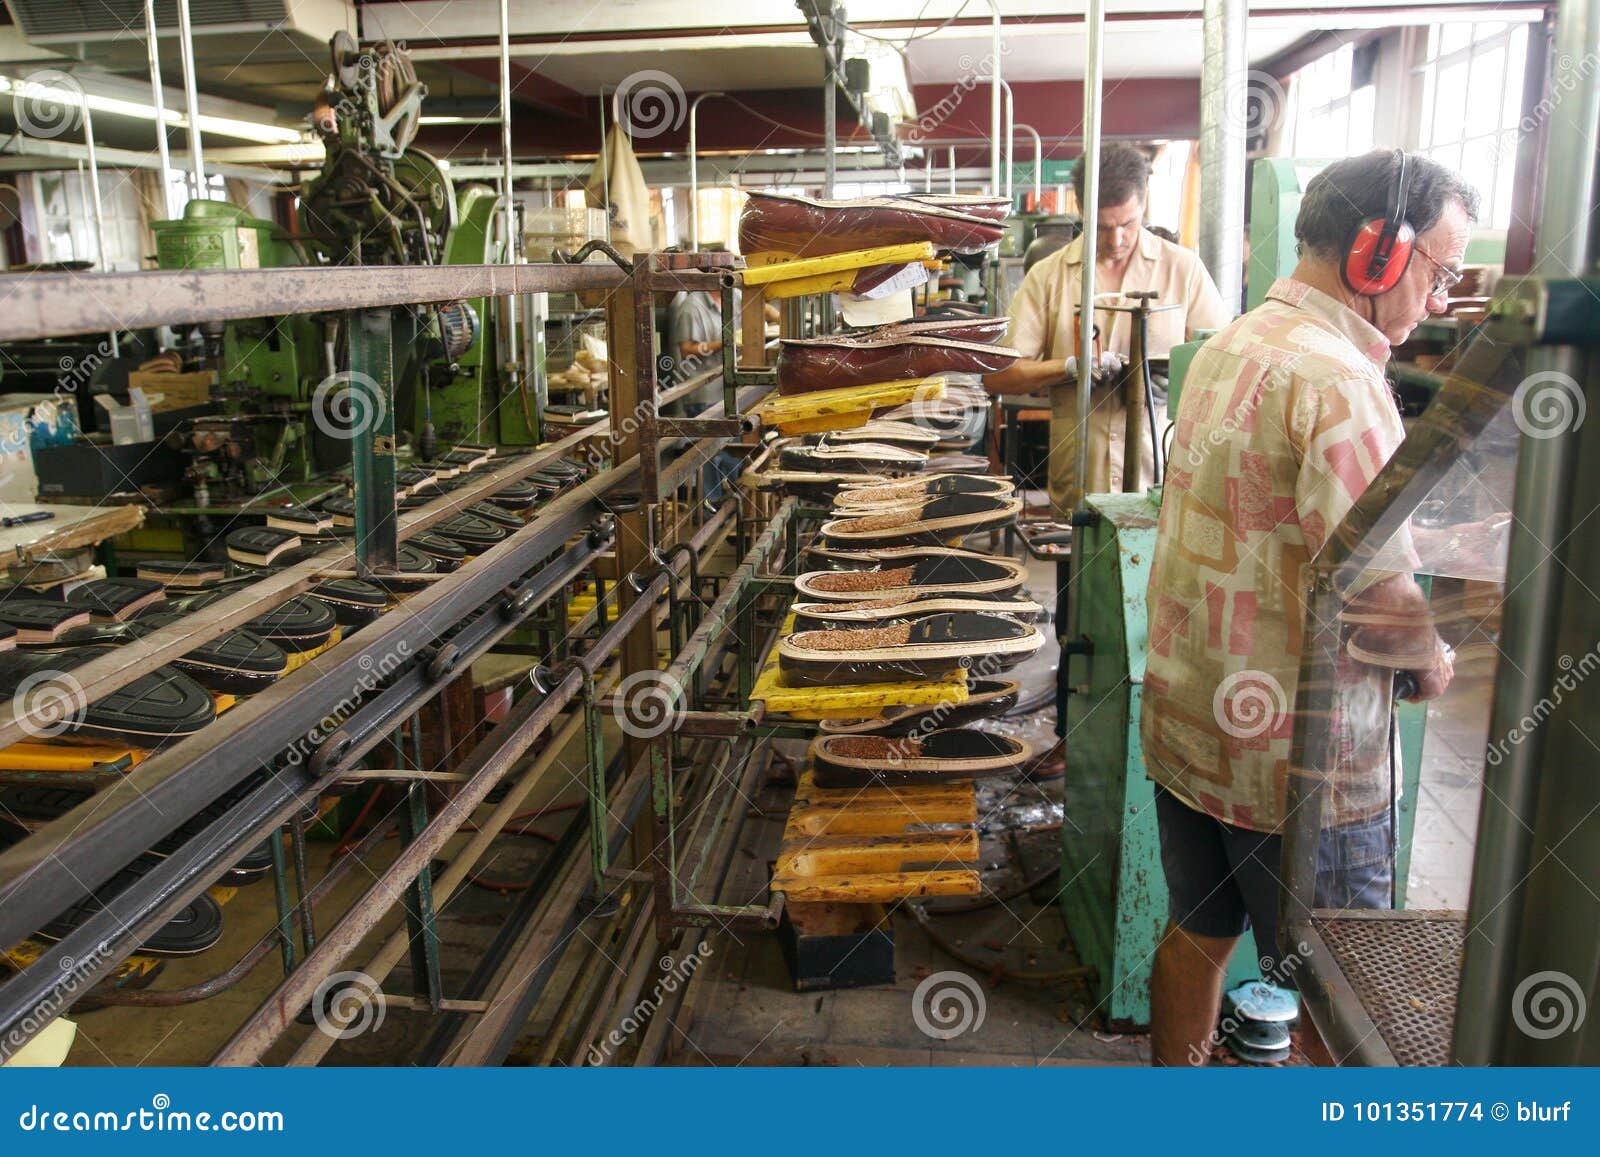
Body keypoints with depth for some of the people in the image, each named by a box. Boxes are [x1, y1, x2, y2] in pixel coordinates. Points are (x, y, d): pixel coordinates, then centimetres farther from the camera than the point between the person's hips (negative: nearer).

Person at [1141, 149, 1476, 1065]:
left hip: (1189, 721, 9)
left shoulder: (1231, 345, 9)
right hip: (1296, 751, -9)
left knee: (1198, 935, 22)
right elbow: (1377, 594, -26)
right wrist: (1434, 663, -4)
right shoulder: (1337, 378, -21)